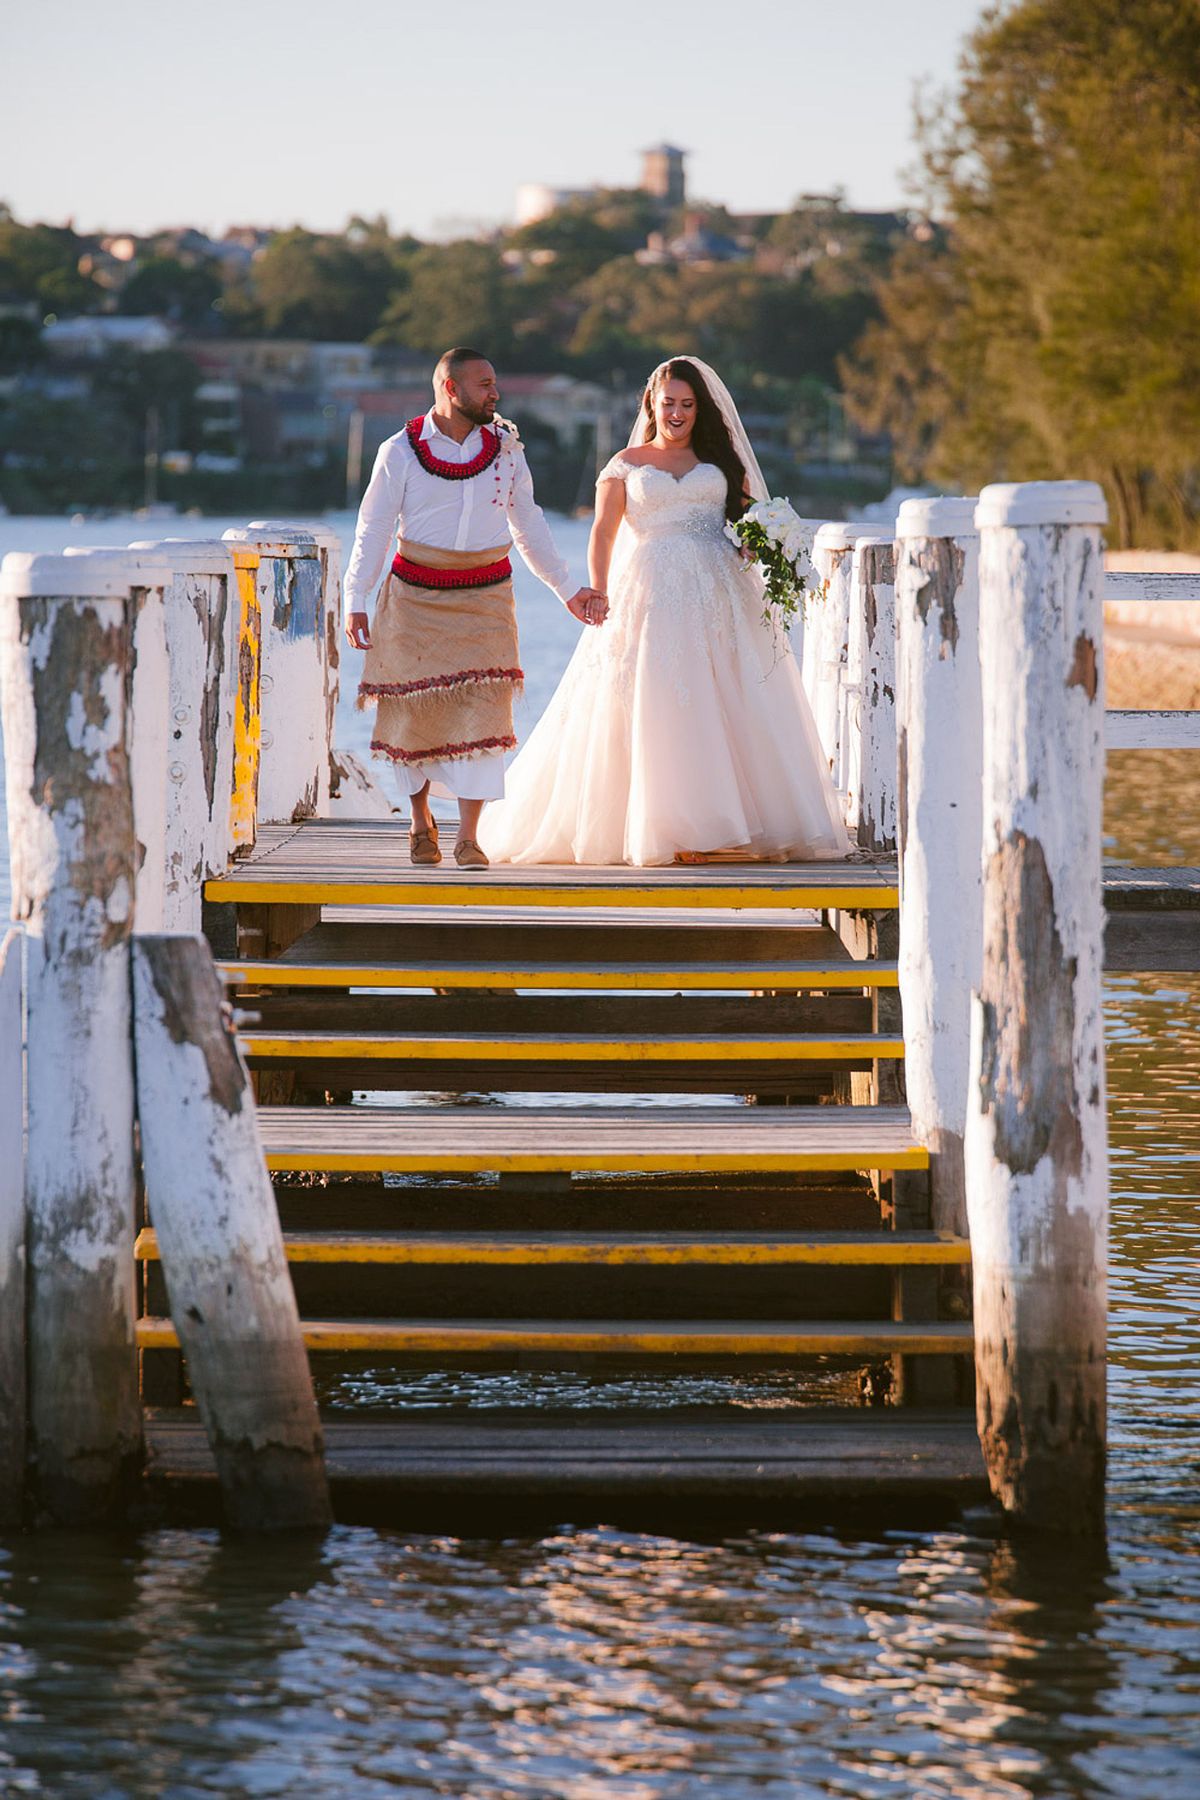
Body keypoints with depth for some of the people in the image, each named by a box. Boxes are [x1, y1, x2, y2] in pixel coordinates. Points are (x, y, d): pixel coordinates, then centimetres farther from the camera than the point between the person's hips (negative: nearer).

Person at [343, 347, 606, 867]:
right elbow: (373, 528, -2)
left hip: (485, 596, 1)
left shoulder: (505, 448, 4)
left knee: (479, 707, -10)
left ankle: (468, 839, -9)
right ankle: (421, 821, 26)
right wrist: (355, 601, -7)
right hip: (417, 598, -1)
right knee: (416, 710, 4)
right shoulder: (401, 453, -4)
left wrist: (566, 590, 12)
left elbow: (528, 526, 13)